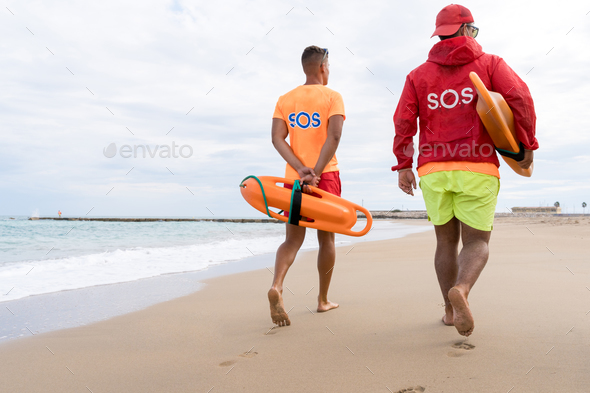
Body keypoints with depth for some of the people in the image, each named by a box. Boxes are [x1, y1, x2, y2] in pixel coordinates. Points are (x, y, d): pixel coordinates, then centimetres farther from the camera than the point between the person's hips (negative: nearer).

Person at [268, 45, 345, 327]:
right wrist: (315, 172, -19)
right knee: (326, 238, 11)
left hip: (293, 177, 3)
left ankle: (276, 286, -22)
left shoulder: (285, 100, 11)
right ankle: (323, 300, 20)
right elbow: (334, 136, -16)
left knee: (293, 239, 4)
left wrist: (301, 170, -11)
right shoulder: (332, 97, 0)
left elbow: (277, 138, -3)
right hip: (326, 176, -3)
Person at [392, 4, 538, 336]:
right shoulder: (489, 63, 8)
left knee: (447, 241, 17)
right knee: (477, 242, 5)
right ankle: (461, 290, -26)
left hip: (433, 171, 3)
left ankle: (451, 309, 22)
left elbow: (403, 121, 2)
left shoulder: (419, 75, 13)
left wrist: (403, 167, 6)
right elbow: (519, 97, -9)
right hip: (477, 169, -2)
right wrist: (528, 144, -1)